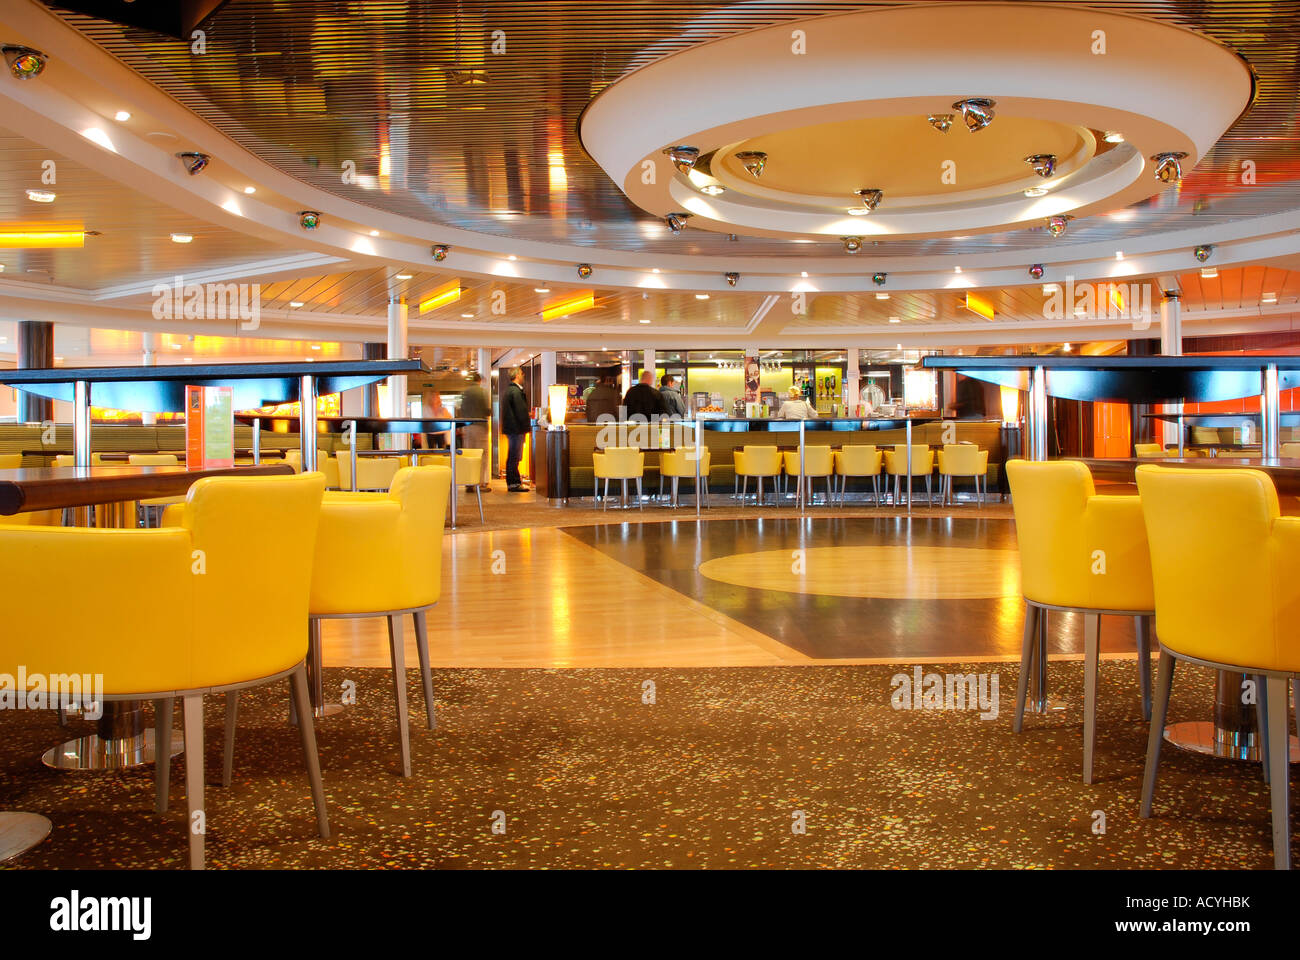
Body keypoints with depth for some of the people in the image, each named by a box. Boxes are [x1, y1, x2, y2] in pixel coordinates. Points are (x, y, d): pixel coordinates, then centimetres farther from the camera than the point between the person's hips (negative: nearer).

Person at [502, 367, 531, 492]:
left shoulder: (508, 390, 16)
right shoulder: (516, 391, -16)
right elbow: (521, 411, -18)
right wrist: (525, 427, -13)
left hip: (510, 427, 10)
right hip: (516, 428, -10)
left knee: (513, 456, 14)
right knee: (515, 457, -6)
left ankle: (513, 482, 20)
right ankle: (514, 483, -4)